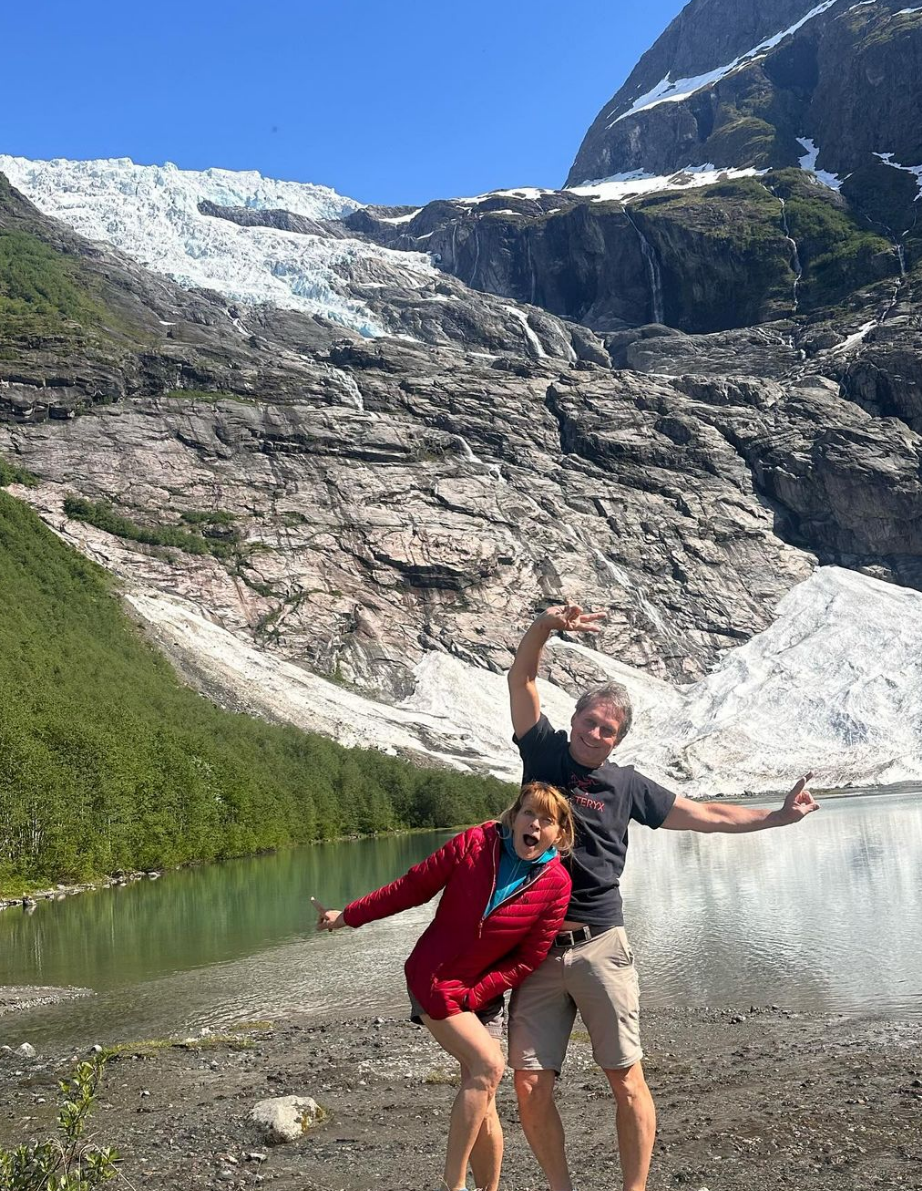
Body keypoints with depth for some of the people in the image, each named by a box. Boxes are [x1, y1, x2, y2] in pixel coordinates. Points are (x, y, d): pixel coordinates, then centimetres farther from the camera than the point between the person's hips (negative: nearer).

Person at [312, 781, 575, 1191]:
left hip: (481, 992, 2)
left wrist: (471, 994, -14)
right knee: (487, 1066, -19)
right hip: (432, 979, -2)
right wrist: (347, 916, 0)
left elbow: (527, 959, -7)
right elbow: (414, 886, -5)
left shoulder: (556, 885, -11)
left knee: (481, 1103, 0)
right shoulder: (475, 843, -14)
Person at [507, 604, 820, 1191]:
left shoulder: (627, 785, 8)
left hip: (600, 945, 0)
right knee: (530, 1087, -2)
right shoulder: (544, 751, 7)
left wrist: (780, 815, 12)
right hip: (536, 950, 1)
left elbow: (704, 815, 14)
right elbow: (522, 677, -1)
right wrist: (547, 625, -17)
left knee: (626, 1079, -1)